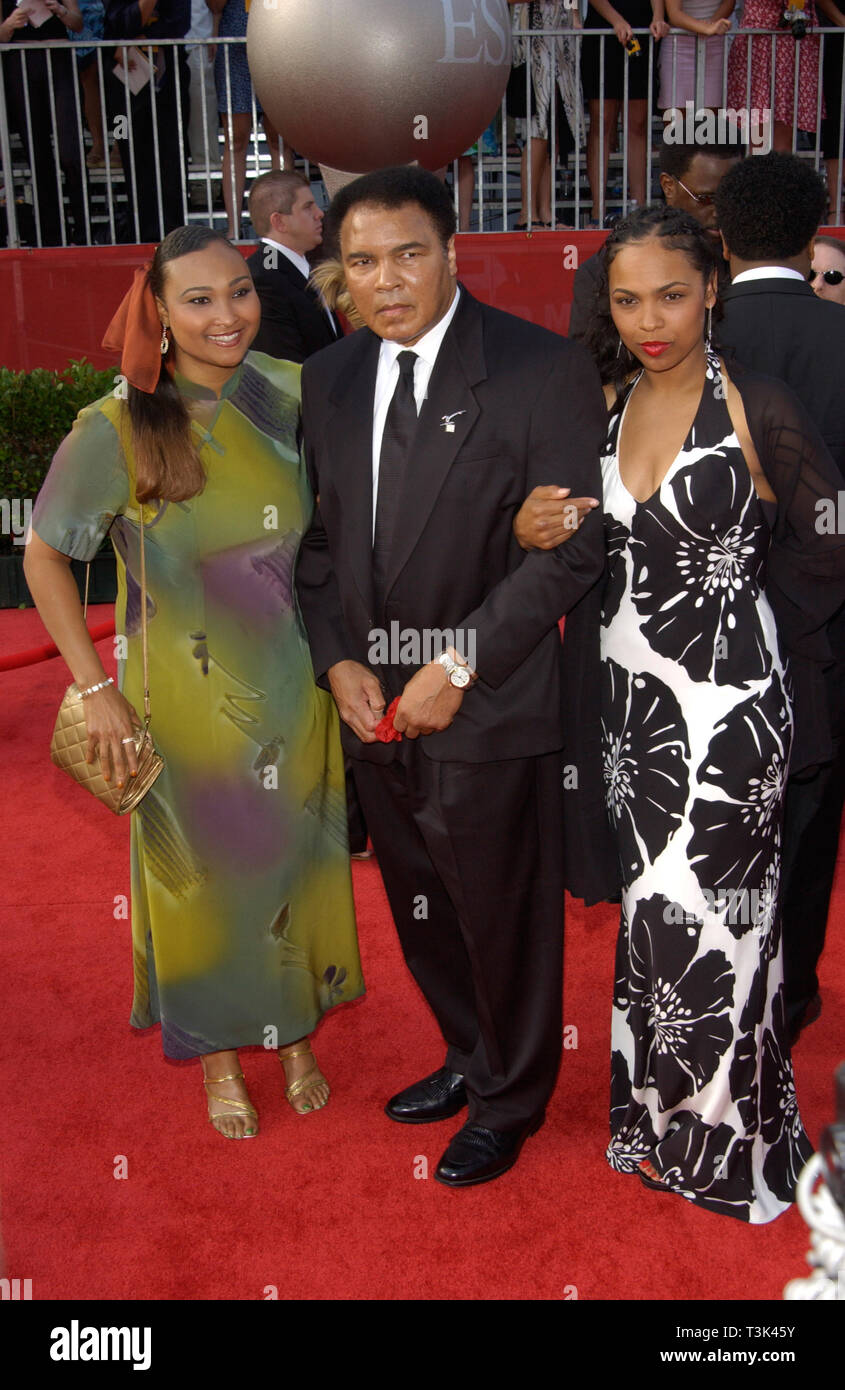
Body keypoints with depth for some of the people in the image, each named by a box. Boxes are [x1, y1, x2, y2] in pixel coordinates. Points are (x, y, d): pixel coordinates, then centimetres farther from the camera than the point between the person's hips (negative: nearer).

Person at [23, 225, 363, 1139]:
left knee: (298, 863, 16)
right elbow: (44, 557, -5)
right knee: (201, 871, 11)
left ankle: (295, 1037, 39)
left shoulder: (292, 397, -4)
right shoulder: (117, 428, -13)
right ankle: (219, 1056, 35)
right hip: (187, 703, -3)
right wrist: (96, 689, -8)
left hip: (295, 695, 3)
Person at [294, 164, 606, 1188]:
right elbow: (317, 538, 13)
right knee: (420, 911, 19)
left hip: (489, 710, -5)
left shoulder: (542, 370, -10)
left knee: (502, 915, 10)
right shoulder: (328, 380, 9)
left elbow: (574, 543, -14)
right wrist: (337, 660, -2)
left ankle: (510, 1100, 35)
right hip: (374, 706, 6)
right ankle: (470, 1057, 45)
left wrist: (459, 662, -17)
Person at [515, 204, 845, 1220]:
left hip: (724, 698, -5)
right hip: (628, 698, 5)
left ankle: (720, 1142, 21)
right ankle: (661, 1113, 33)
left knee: (685, 910, -3)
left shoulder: (758, 409, -10)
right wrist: (533, 532, -5)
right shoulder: (604, 407, 6)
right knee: (657, 901, 14)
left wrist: (734, 632, 1)